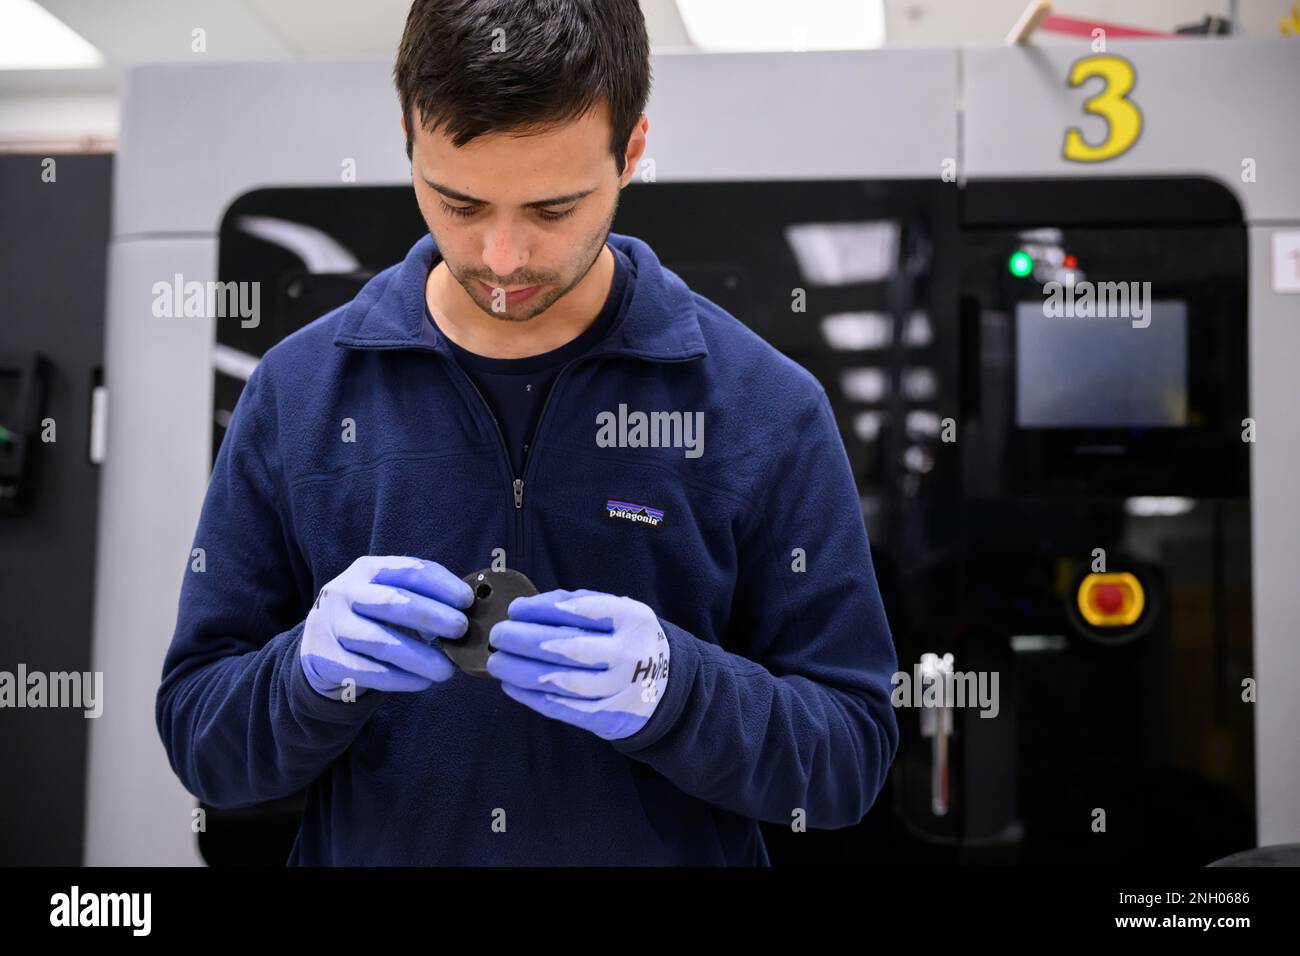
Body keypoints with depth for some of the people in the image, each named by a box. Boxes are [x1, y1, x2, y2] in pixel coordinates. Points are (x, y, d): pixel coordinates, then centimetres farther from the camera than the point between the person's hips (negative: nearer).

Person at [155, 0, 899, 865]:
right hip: (363, 843, 2)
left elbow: (848, 758, -10)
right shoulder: (296, 393, -8)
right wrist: (313, 669, -23)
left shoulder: (767, 408, -13)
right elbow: (199, 735, -4)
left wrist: (670, 685, -27)